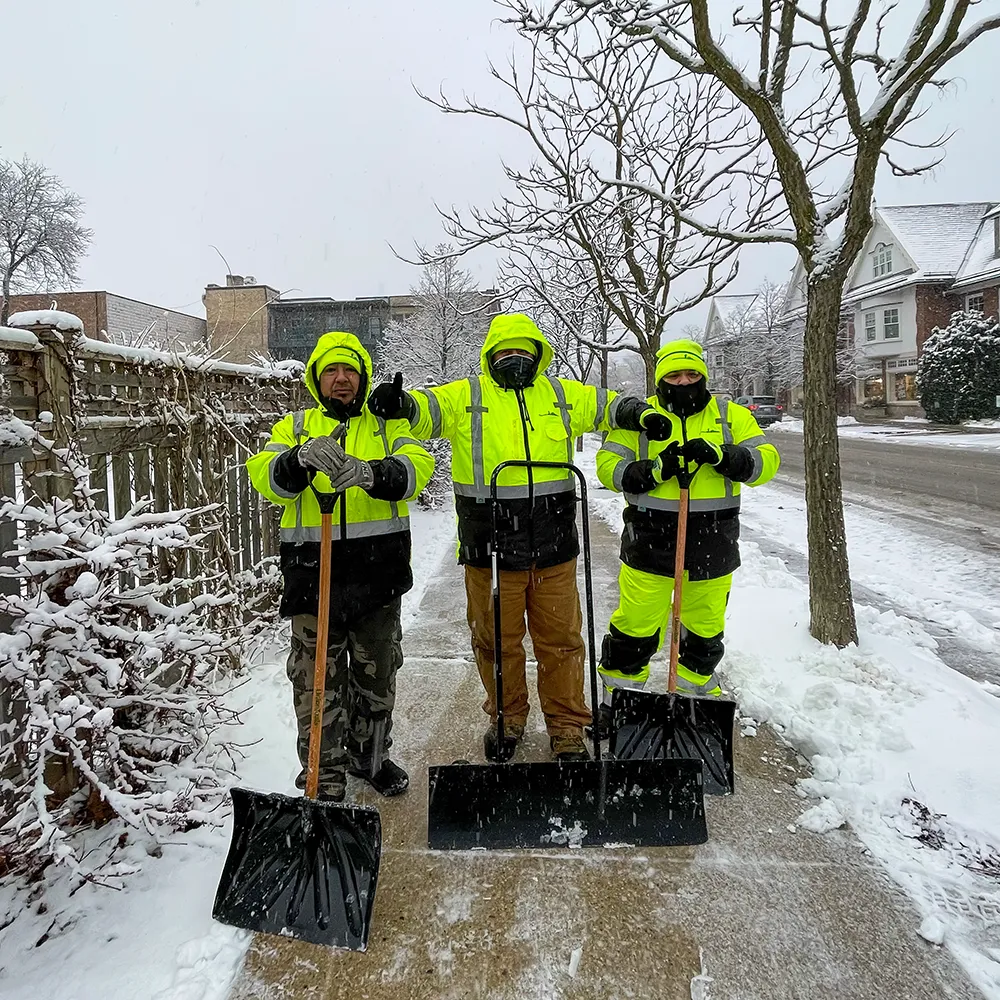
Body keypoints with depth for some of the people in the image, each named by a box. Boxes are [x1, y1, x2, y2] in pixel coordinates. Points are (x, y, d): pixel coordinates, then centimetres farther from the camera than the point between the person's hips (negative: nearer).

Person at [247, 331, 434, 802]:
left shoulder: (387, 424, 9)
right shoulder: (295, 427, 10)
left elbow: (416, 467, -11)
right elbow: (265, 476, -8)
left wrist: (369, 473, -31)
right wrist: (301, 458, -29)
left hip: (378, 572, 1)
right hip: (312, 572, -1)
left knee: (376, 674, 16)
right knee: (317, 681, 4)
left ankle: (369, 755, 37)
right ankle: (323, 779, 19)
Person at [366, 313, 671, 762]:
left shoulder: (561, 394, 11)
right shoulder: (466, 397, 2)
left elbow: (606, 405, 23)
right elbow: (427, 408, -11)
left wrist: (640, 412, 5)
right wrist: (400, 403, -32)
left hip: (553, 550, 2)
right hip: (489, 551, -2)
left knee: (561, 641, 11)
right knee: (497, 641, 13)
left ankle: (567, 728, 29)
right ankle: (507, 718, 36)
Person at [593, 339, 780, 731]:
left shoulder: (731, 416, 6)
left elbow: (766, 462, -3)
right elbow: (608, 467, -4)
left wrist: (720, 455, -21)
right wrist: (653, 470, -21)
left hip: (712, 547, 2)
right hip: (650, 545, -2)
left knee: (705, 631, 17)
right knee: (635, 629, 3)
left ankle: (698, 694, 40)